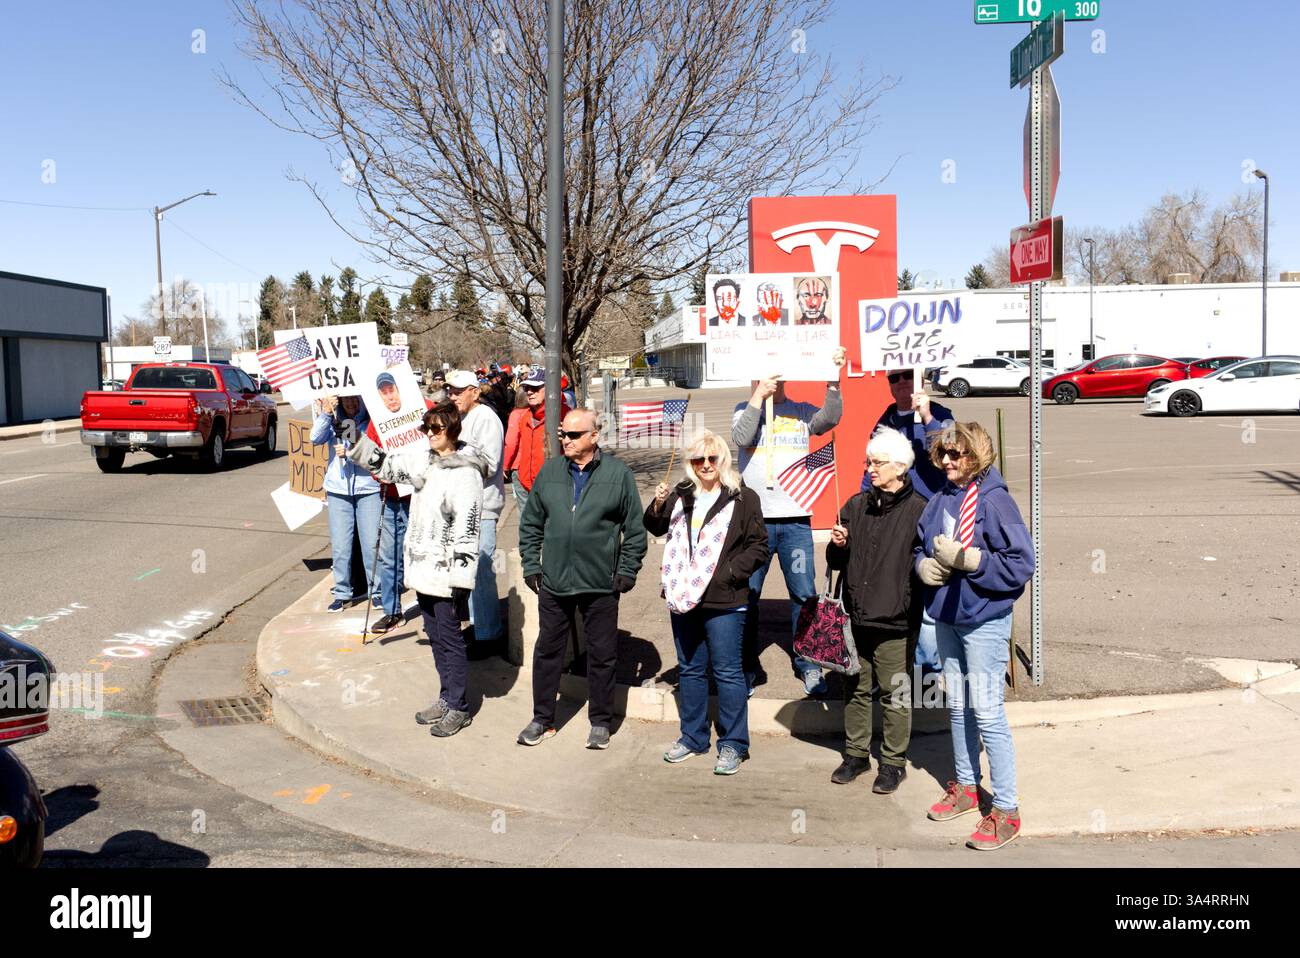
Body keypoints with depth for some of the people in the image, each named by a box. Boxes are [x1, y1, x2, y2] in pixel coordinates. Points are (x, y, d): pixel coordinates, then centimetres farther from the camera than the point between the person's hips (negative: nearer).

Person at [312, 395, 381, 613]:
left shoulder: (371, 421, -1)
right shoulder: (333, 421, 8)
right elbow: (316, 439, -6)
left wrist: (351, 452, -17)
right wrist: (325, 413, -15)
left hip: (368, 489, -2)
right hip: (338, 490, 3)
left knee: (372, 543, 0)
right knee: (340, 546, 5)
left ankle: (375, 591, 14)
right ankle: (342, 593, 16)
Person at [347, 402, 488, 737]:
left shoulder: (466, 473, -16)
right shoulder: (424, 461, 9)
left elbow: (466, 526, -18)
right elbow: (387, 464, 23)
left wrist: (457, 572, -19)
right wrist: (356, 442, 13)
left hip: (445, 570, -8)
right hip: (423, 566, 8)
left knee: (449, 637, 0)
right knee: (434, 635, 17)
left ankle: (459, 708, 12)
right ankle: (447, 697, 30)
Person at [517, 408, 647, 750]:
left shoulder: (619, 474, -3)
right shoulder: (549, 472, 5)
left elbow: (635, 529, 1)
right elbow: (530, 524, 12)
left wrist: (628, 571, -4)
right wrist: (531, 565, 5)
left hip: (601, 585, -2)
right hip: (553, 583, 3)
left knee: (602, 655, 8)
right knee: (547, 651, 11)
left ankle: (600, 722, 23)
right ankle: (542, 719, 25)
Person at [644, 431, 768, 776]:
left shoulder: (743, 498, -4)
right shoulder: (681, 495, 10)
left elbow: (758, 547, -4)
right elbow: (656, 528, 23)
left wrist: (730, 573, -15)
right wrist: (658, 505, 3)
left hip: (723, 601, -5)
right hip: (683, 596, 5)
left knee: (727, 671, 1)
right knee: (690, 670, 15)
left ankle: (733, 745, 12)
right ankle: (693, 737, 29)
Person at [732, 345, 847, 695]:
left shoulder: (802, 411, 5)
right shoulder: (745, 410, 5)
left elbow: (831, 419, -13)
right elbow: (741, 438, -15)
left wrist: (833, 378, -23)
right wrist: (759, 395, -17)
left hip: (795, 519, 1)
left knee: (804, 594, 5)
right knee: (746, 595, 6)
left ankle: (808, 664, 21)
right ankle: (748, 667, 19)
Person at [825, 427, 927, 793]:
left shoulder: (918, 510, -7)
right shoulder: (856, 506, 10)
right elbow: (836, 563, 16)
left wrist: (914, 611, -13)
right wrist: (838, 546, -6)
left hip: (895, 623, -5)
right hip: (855, 617, 5)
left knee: (895, 695, 6)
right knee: (855, 689, 15)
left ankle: (893, 762, 22)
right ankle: (856, 753, 30)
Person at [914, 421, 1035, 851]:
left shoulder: (995, 501, -15)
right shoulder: (940, 500, 5)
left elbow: (1021, 563, -18)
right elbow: (920, 547, 16)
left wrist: (964, 559, -24)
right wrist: (926, 566, -7)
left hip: (984, 621, -7)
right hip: (946, 618, 7)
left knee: (987, 713, -4)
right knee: (957, 705, 18)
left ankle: (1006, 809, 8)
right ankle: (966, 786, 36)